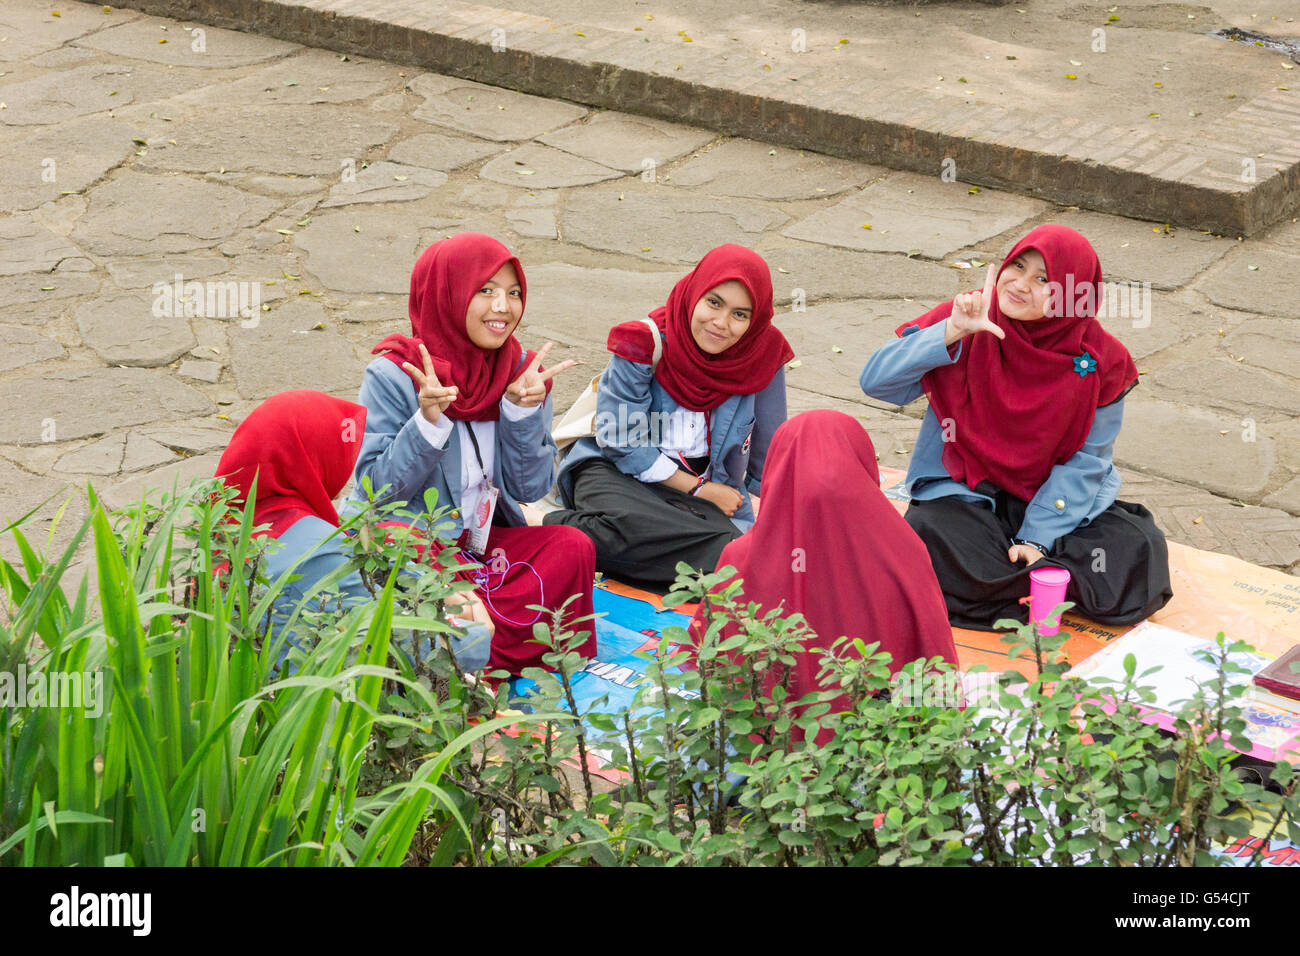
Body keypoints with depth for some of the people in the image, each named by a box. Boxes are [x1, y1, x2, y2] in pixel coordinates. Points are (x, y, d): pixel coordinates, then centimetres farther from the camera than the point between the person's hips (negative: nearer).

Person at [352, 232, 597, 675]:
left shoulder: (520, 372, 4)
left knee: (572, 547, -22)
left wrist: (523, 409, -13)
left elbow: (531, 488, 2)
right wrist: (428, 422, -26)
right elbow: (376, 491, -13)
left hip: (481, 541, 5)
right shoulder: (392, 377, -10)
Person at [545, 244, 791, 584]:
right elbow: (619, 442, -12)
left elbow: (769, 452, 12)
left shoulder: (762, 355, -4)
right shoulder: (646, 344, -13)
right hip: (614, 471, -4)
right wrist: (699, 489, -10)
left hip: (707, 486, 4)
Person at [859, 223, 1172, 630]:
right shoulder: (968, 323, -11)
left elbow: (1086, 460, -6)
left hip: (1055, 496, 1)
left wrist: (1037, 538, -16)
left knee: (1139, 550, -23)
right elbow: (876, 382, -17)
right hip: (964, 490, -1)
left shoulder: (1097, 361, -10)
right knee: (930, 538, -34)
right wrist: (951, 333, -29)